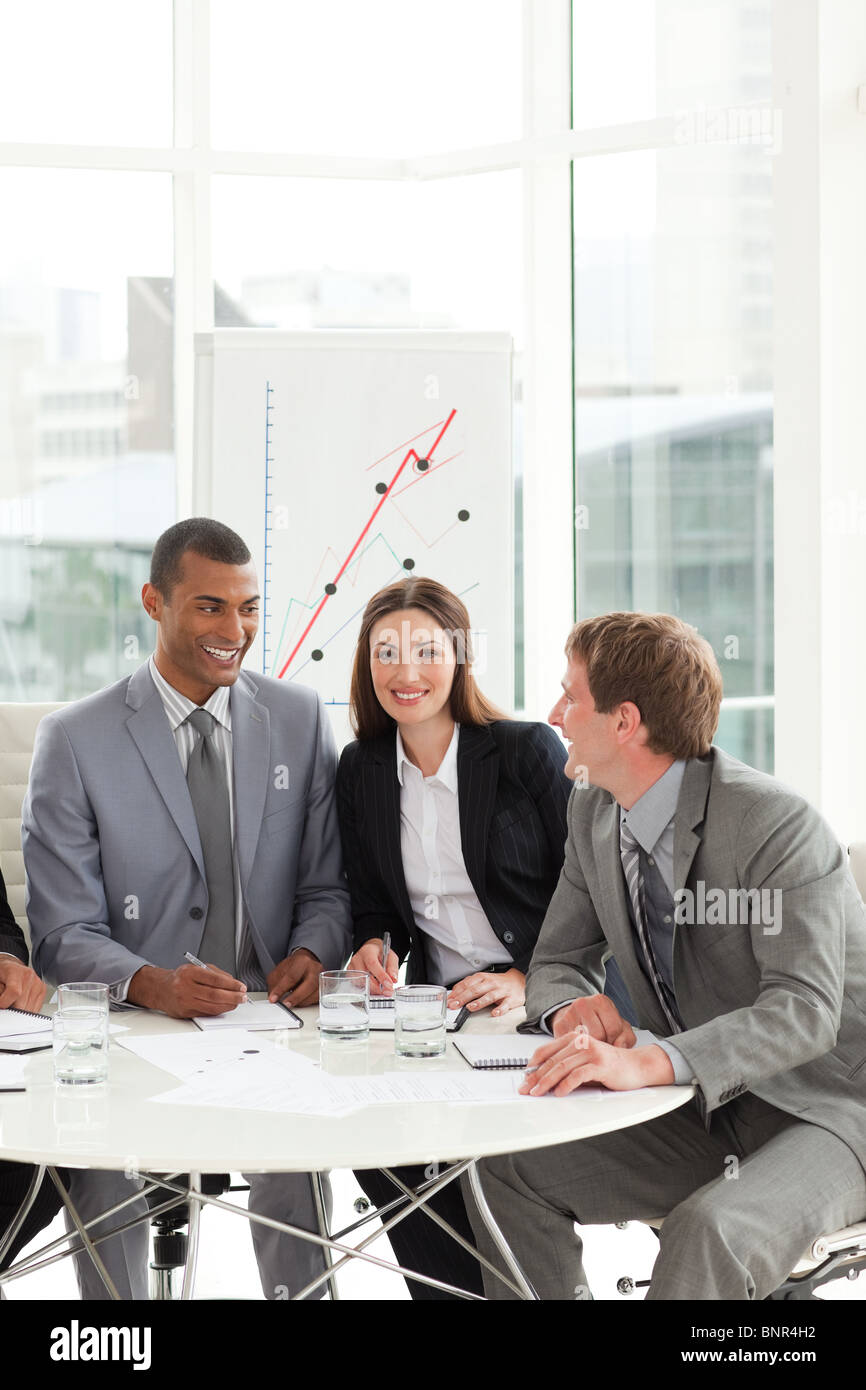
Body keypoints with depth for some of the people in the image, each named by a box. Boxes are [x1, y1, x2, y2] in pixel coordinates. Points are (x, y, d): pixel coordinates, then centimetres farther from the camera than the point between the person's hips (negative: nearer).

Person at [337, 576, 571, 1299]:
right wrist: (374, 949, -6)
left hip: (539, 1003, -4)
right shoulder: (361, 770, 8)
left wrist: (530, 980, -16)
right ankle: (457, 1289, 0)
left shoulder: (529, 751, -5)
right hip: (438, 1008, 4)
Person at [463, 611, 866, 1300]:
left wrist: (651, 1061, -45)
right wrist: (571, 1006, -15)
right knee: (504, 1164, -8)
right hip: (704, 1112, 7)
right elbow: (558, 959, 11)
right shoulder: (593, 812, 3)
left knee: (709, 1232, -35)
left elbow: (805, 1008, -30)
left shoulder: (777, 823, -21)